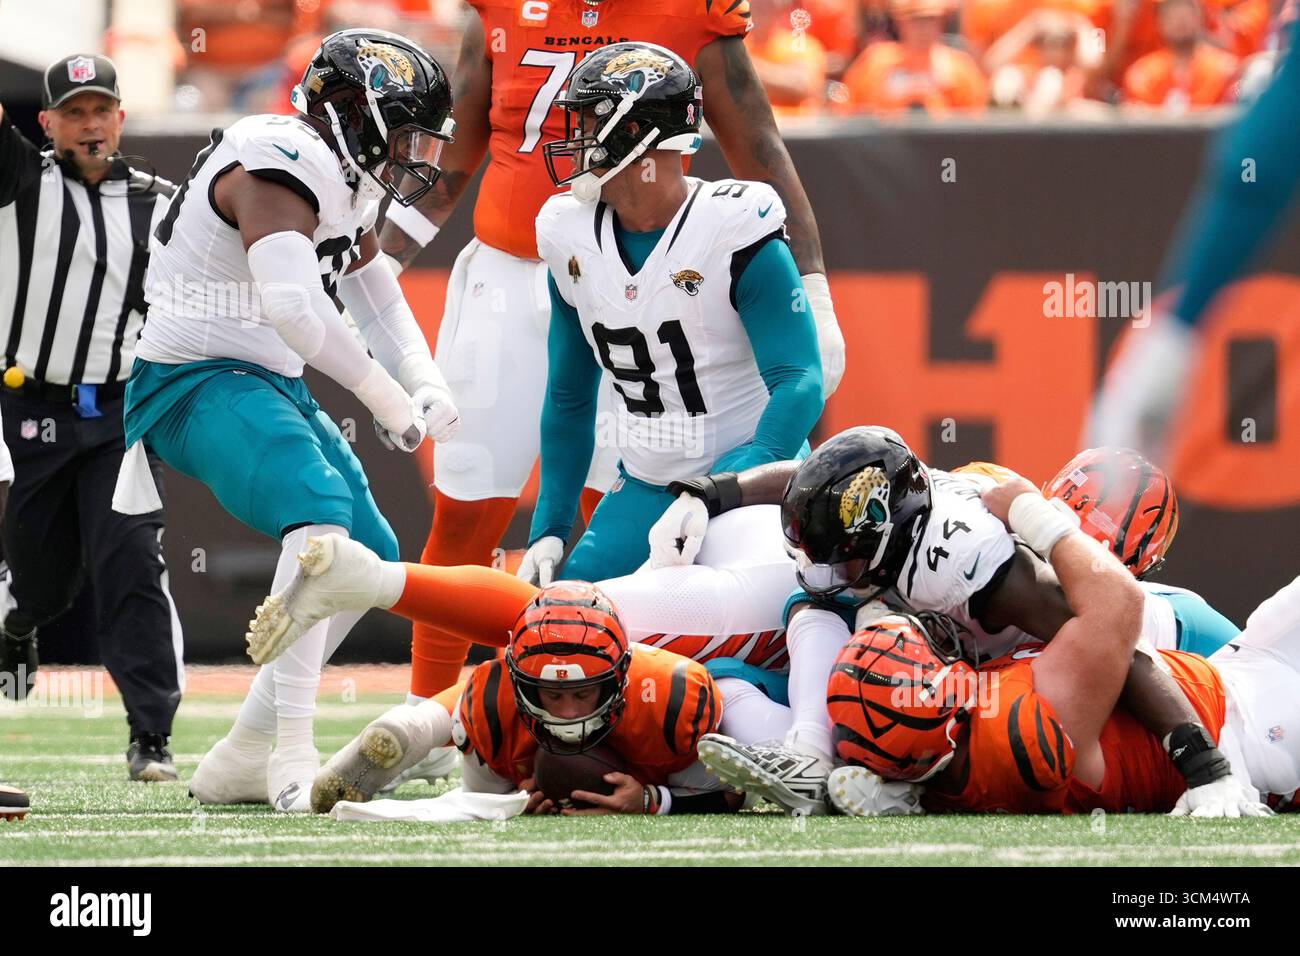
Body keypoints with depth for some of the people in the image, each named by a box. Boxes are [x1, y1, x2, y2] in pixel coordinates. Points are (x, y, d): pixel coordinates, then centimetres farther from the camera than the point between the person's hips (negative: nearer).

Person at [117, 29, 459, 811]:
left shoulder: (343, 183, 13)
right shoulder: (280, 162, -20)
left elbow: (375, 292, 25)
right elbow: (293, 304, -33)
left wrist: (425, 384, 7)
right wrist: (383, 396, -22)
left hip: (270, 386, 11)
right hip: (201, 384, -11)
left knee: (370, 556, 13)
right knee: (320, 511, -32)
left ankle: (242, 759, 20)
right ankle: (293, 755, -37)